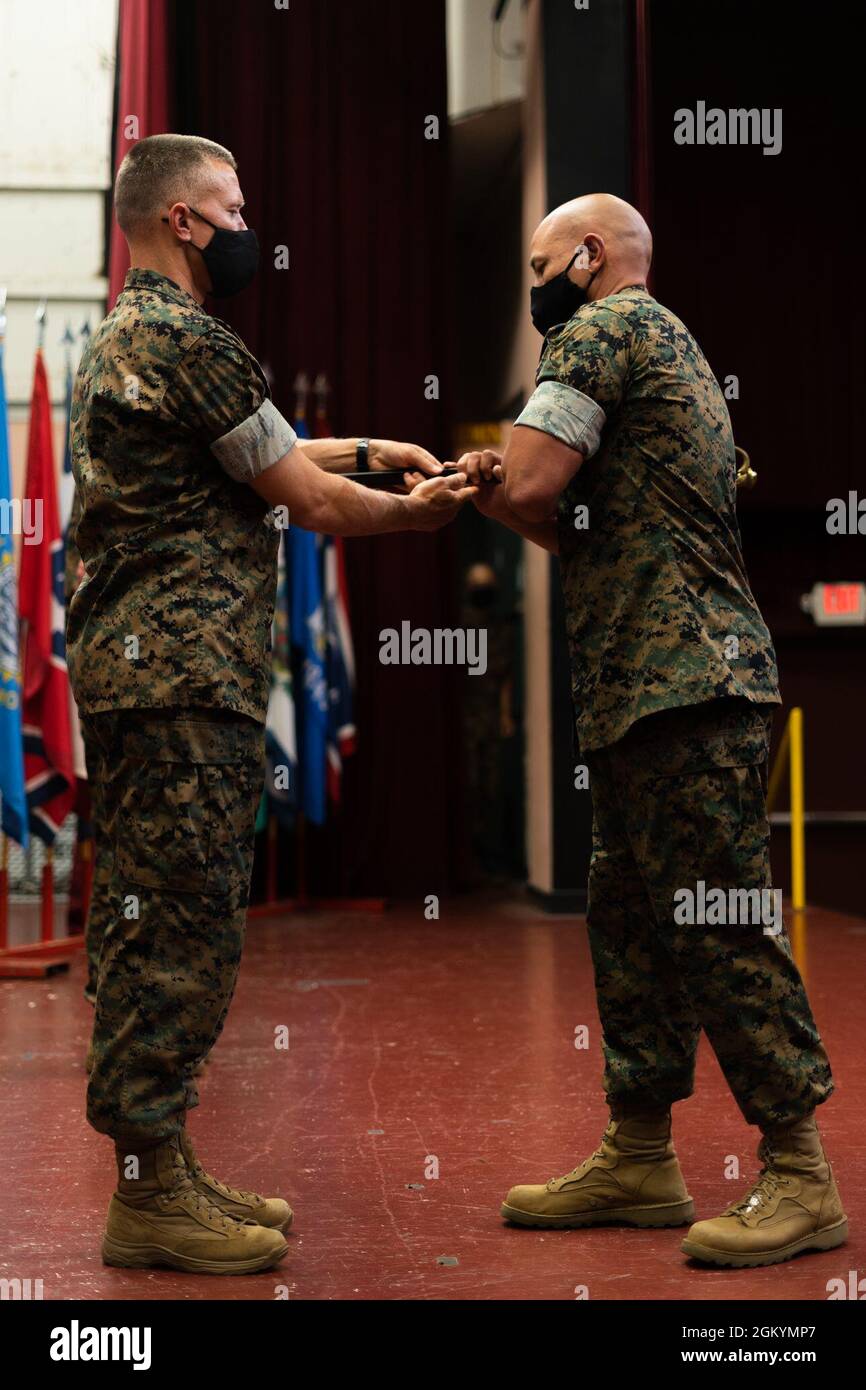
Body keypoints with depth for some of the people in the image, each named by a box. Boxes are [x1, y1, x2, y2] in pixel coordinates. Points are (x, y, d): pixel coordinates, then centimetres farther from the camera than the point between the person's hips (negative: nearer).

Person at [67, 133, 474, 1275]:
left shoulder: (119, 341, 21)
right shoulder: (190, 342, -12)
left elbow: (255, 453, 32)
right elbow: (310, 500, -8)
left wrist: (369, 450, 26)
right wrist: (416, 511, 9)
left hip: (130, 664, 11)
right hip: (183, 675, -11)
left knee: (151, 927, 12)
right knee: (185, 929, -7)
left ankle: (160, 1177, 18)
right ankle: (150, 1197, -3)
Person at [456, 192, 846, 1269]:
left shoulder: (602, 329, -5)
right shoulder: (669, 346, 27)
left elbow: (531, 491, -16)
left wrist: (487, 486, 7)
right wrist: (495, 483, 11)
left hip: (682, 684, -11)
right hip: (649, 686, 11)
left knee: (718, 927, -8)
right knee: (629, 920, 12)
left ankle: (801, 1176, -3)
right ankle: (639, 1159, 19)